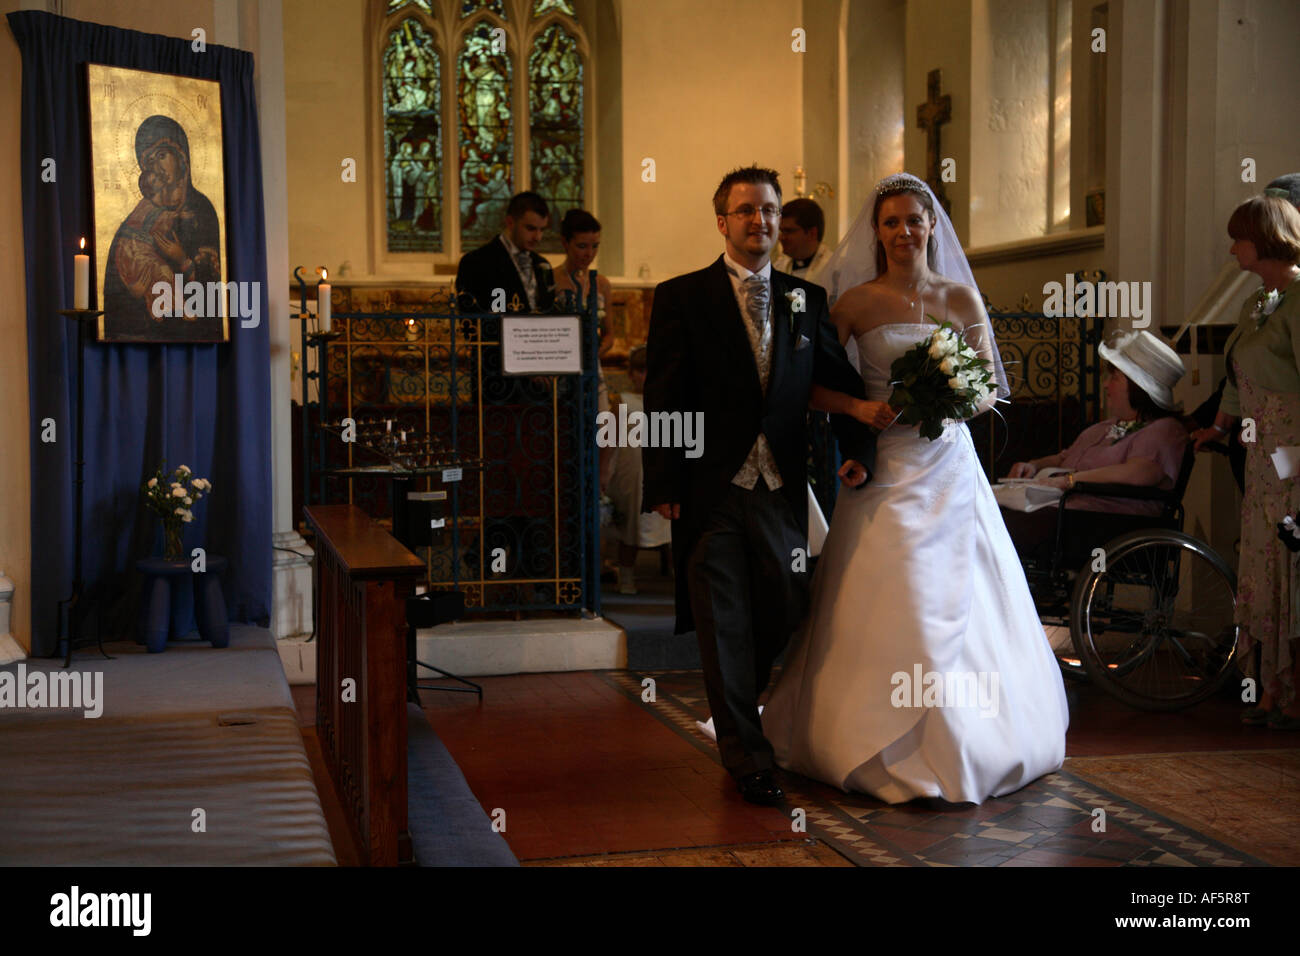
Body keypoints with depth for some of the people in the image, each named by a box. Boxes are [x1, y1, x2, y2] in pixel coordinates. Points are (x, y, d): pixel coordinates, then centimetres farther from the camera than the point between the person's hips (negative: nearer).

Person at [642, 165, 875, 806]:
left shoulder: (806, 299, 11)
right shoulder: (682, 297, 0)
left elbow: (842, 381, 17)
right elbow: (663, 399, -3)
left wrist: (857, 448, 1)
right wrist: (663, 485, -8)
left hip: (782, 489, 4)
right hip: (710, 490, -3)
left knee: (786, 616, 9)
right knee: (724, 627, 2)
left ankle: (742, 712, 37)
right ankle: (746, 757, 13)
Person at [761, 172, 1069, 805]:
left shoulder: (960, 297, 7)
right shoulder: (857, 302, 1)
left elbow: (992, 389, 9)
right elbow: (810, 384, -1)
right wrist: (860, 408, -17)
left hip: (949, 467, 2)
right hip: (885, 471, -2)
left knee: (956, 606, 4)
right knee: (889, 609, -5)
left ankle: (964, 746, 20)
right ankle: (891, 750, 7)